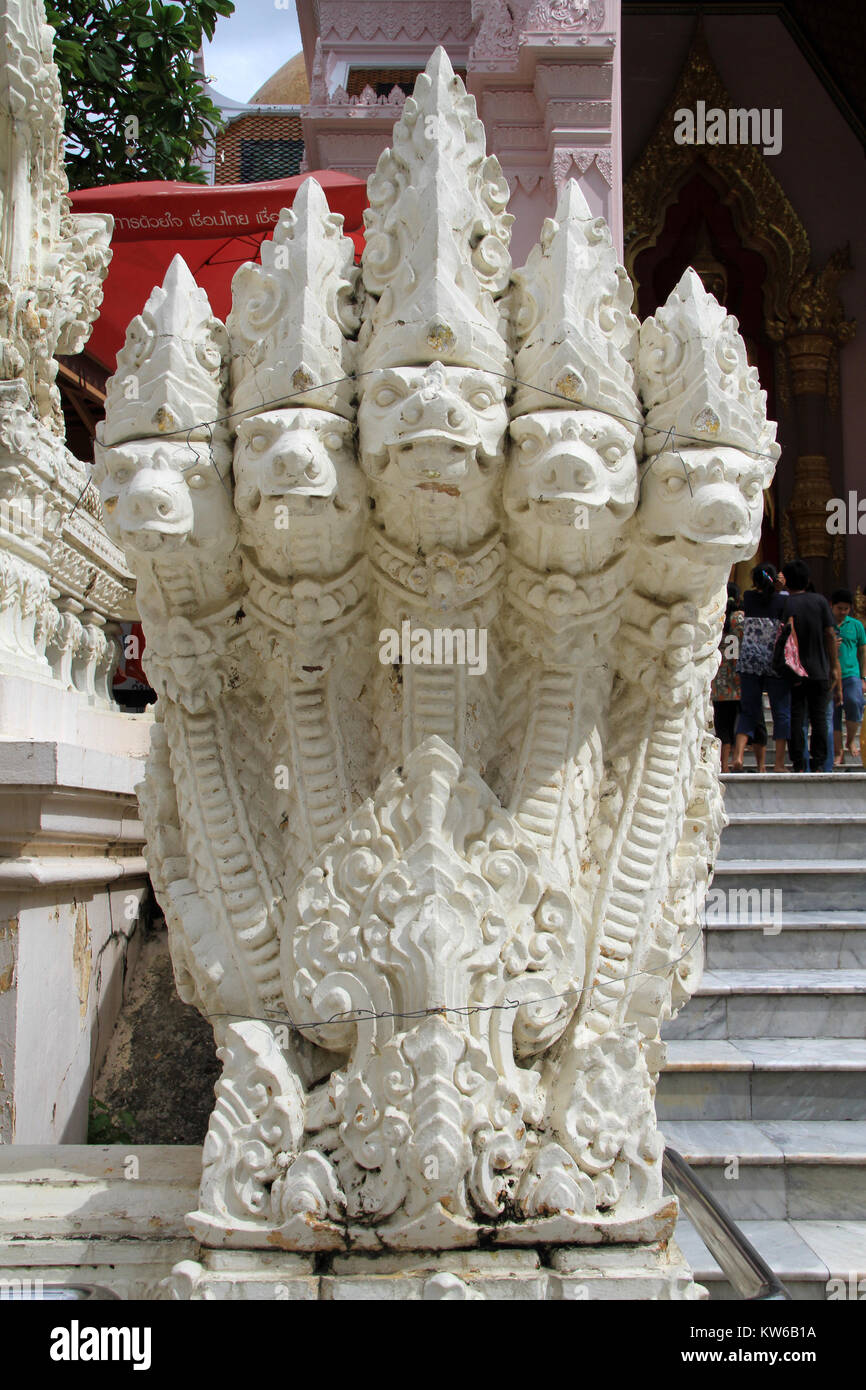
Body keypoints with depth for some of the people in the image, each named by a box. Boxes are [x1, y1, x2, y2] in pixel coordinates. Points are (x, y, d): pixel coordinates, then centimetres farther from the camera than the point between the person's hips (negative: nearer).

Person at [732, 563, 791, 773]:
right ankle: (779, 763, 2)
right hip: (775, 661, -2)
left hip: (749, 661, 3)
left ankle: (738, 756, -10)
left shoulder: (748, 598, 3)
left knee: (748, 711, 7)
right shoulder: (783, 601, -5)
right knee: (781, 711, 5)